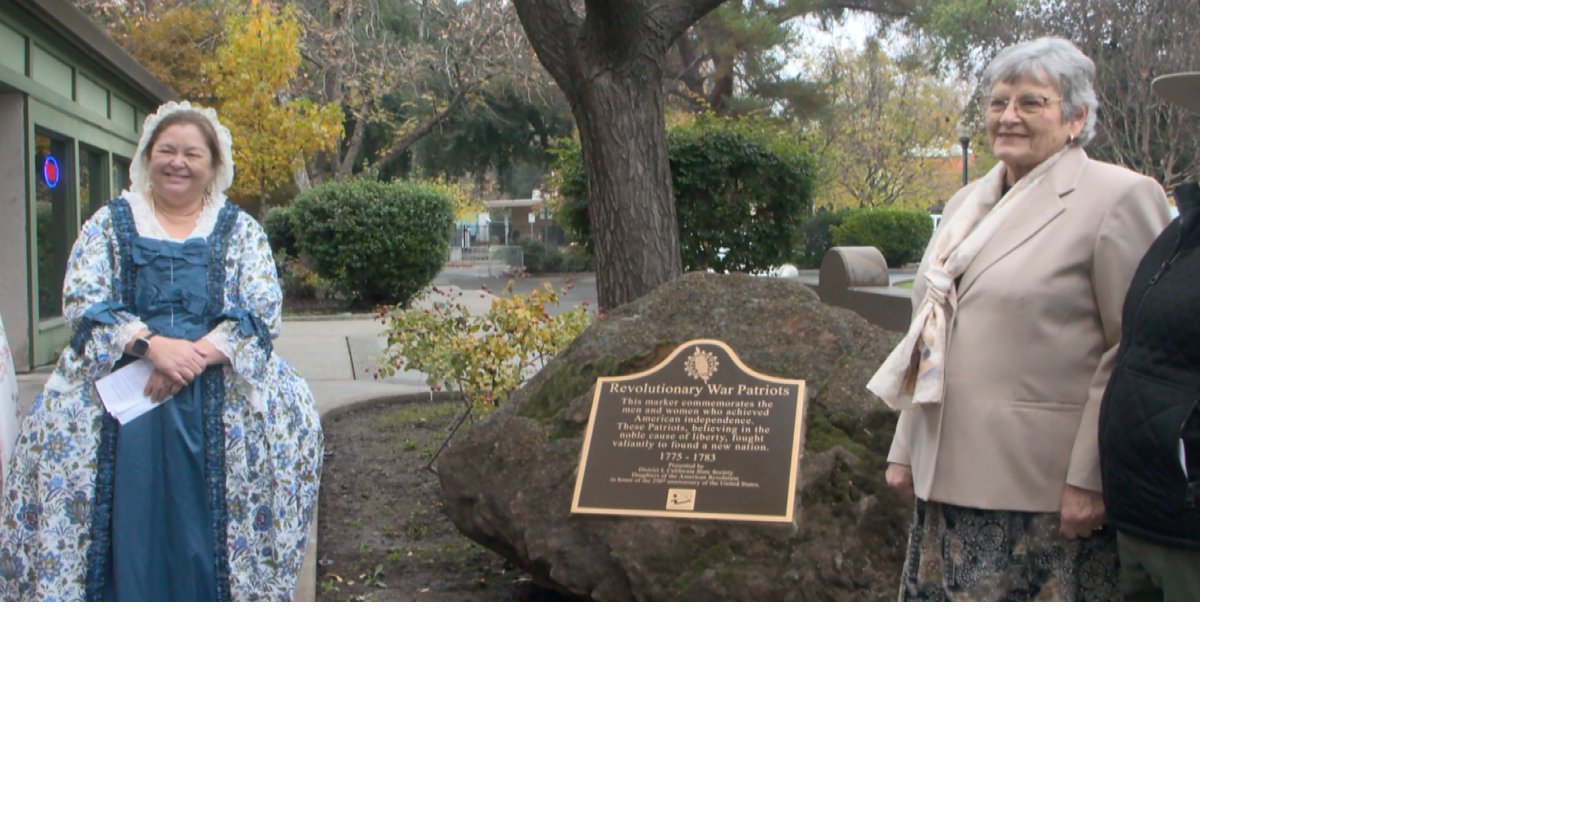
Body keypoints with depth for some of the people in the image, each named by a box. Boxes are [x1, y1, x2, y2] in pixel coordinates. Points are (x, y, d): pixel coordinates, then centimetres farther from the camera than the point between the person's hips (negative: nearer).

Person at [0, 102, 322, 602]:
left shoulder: (240, 231, 13)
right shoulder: (111, 222, 13)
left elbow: (262, 311, 1)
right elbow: (82, 300, 1)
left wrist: (197, 354, -15)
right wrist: (151, 344, -15)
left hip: (217, 398, 1)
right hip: (119, 399, 0)